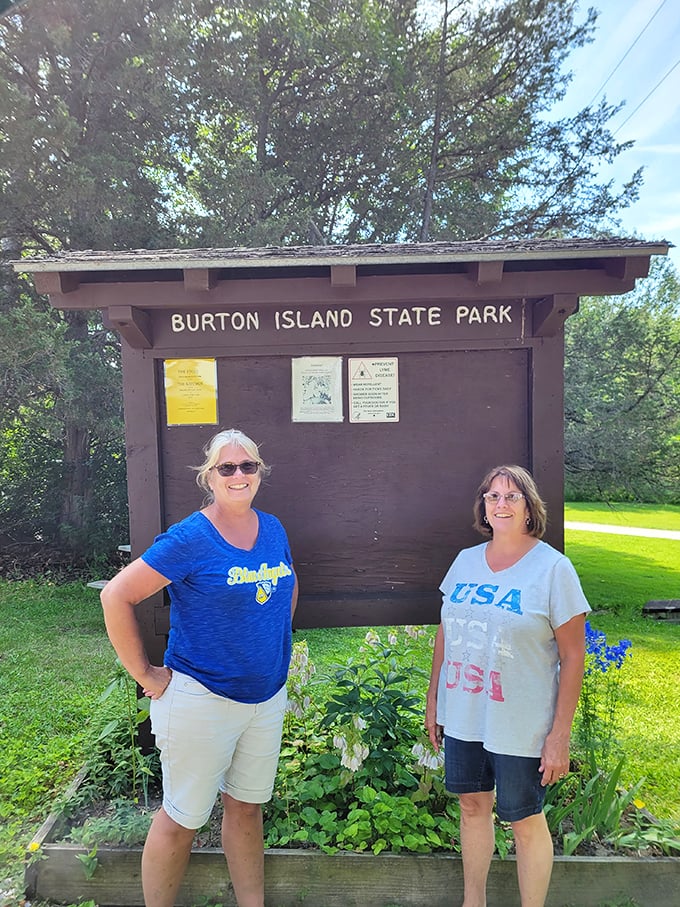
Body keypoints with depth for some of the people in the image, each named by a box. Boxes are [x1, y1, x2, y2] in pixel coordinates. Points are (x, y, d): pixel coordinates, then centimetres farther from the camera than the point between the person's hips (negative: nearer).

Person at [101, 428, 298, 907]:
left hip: (268, 696, 6)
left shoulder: (273, 529, 1)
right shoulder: (191, 538, -18)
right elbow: (117, 597, -18)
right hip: (202, 701, -5)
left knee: (247, 806, 21)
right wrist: (145, 674, -14)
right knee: (181, 819, 11)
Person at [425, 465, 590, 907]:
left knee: (525, 820, 11)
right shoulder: (466, 561, 3)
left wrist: (560, 734, -12)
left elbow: (573, 656, -11)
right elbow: (446, 633, 11)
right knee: (473, 806, 19)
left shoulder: (553, 567, -12)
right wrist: (433, 700, 12)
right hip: (462, 717, 5)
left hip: (520, 726, -5)